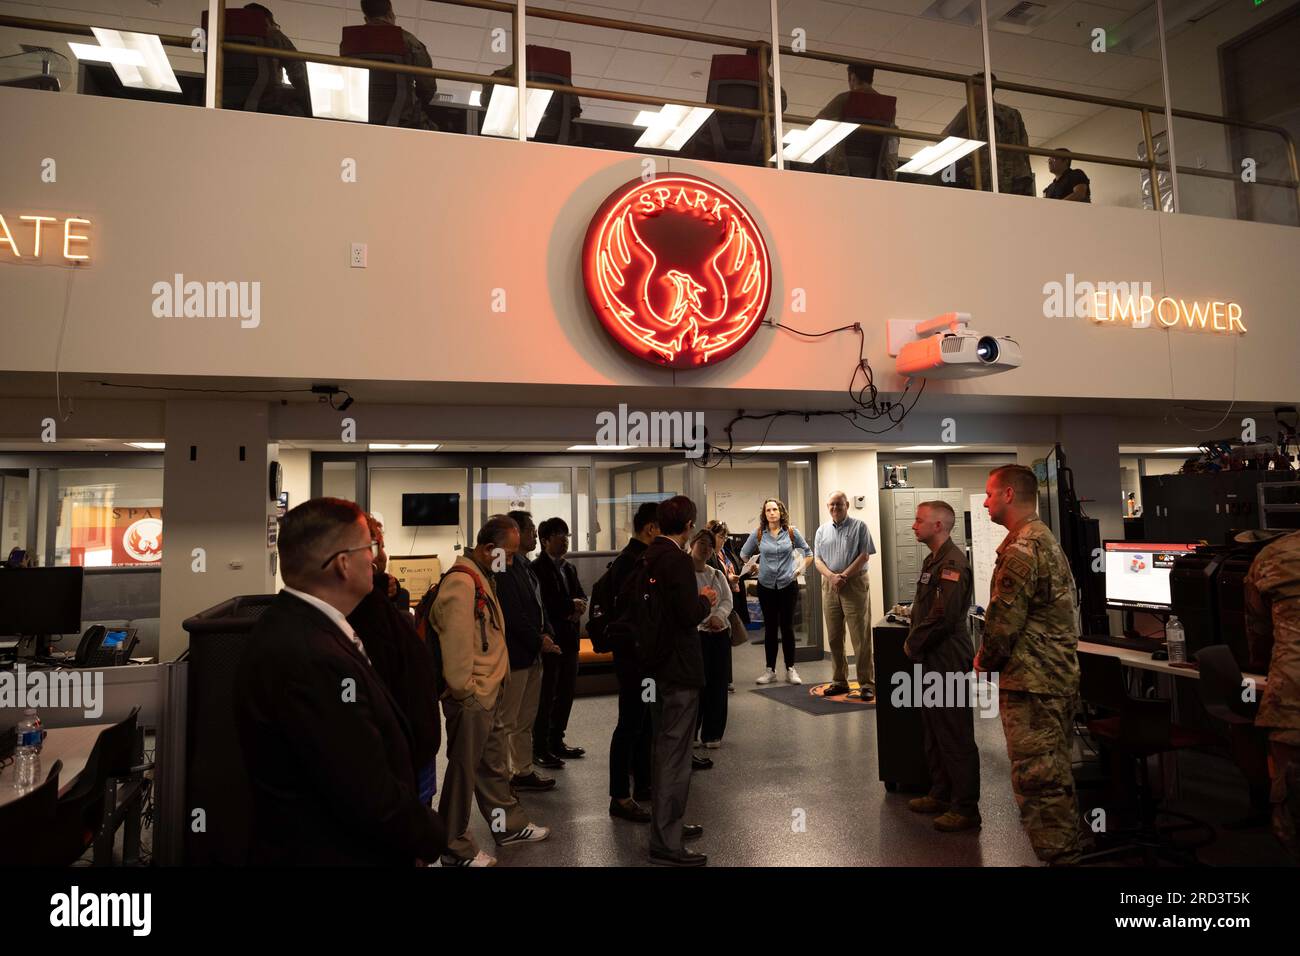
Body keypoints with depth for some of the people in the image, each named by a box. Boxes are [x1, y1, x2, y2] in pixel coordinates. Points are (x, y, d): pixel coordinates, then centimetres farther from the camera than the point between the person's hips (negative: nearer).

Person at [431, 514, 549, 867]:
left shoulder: (482, 578, 12)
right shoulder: (461, 582, -21)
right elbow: (456, 644, -25)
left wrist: (492, 685, 16)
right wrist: (464, 691, -18)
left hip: (489, 693, 10)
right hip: (470, 697, -10)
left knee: (494, 764, 22)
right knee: (464, 771, 5)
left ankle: (509, 825, 38)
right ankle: (457, 849, 19)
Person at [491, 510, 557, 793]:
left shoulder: (525, 566, 13)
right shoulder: (506, 569, -17)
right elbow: (513, 616, -21)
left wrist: (545, 633, 3)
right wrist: (539, 641, -14)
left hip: (532, 653, 10)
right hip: (514, 655, -10)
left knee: (526, 719, 17)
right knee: (507, 721, 1)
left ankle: (523, 771, 28)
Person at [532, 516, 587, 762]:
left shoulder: (569, 568, 16)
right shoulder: (537, 568, -11)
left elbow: (581, 596, 10)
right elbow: (543, 602, -21)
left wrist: (577, 607, -11)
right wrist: (571, 606, -15)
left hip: (569, 639, 8)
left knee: (566, 692, 14)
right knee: (546, 694, 0)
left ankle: (556, 741, 26)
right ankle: (540, 746, 10)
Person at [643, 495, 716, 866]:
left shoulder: (646, 559, 6)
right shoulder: (678, 560, -19)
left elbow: (632, 600, 13)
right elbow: (690, 615, -24)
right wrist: (706, 600, -3)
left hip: (654, 668, 9)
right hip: (678, 669, -9)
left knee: (663, 749, 20)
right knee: (675, 754, -2)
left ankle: (666, 824, 34)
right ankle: (665, 843, 6)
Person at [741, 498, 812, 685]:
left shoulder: (791, 532, -1)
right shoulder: (758, 534, -1)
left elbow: (808, 553, 12)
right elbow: (744, 554, 13)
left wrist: (800, 569, 3)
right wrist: (754, 568, 5)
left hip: (788, 585, -1)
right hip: (766, 586, 1)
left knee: (787, 626, 2)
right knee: (770, 628, 6)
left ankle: (790, 669, 13)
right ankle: (770, 670, 15)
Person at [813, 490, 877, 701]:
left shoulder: (859, 527, 2)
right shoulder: (822, 531, 14)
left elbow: (864, 556, -6)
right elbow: (817, 559, 8)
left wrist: (844, 576, -14)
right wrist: (832, 577, -11)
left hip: (855, 584, -4)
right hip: (829, 586, 4)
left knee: (860, 636, -5)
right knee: (834, 636, 8)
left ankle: (867, 684, -1)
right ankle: (839, 681, 17)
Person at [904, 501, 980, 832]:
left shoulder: (952, 563, -18)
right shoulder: (933, 560, 14)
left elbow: (943, 617, -24)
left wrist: (914, 644, -12)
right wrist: (914, 641, 6)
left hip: (949, 662, -10)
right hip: (931, 661, 10)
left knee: (955, 737, -2)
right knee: (934, 733, 19)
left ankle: (966, 809, 8)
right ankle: (941, 795, 31)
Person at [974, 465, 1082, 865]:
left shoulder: (1022, 548, -17)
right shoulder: (1047, 539, 16)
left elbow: (1003, 618, -20)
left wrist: (985, 661, -3)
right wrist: (994, 658, 18)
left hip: (1030, 682, -11)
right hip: (1060, 677, 11)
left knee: (1036, 779, -3)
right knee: (1055, 775, 18)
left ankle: (1057, 856, 4)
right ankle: (1068, 852, 29)